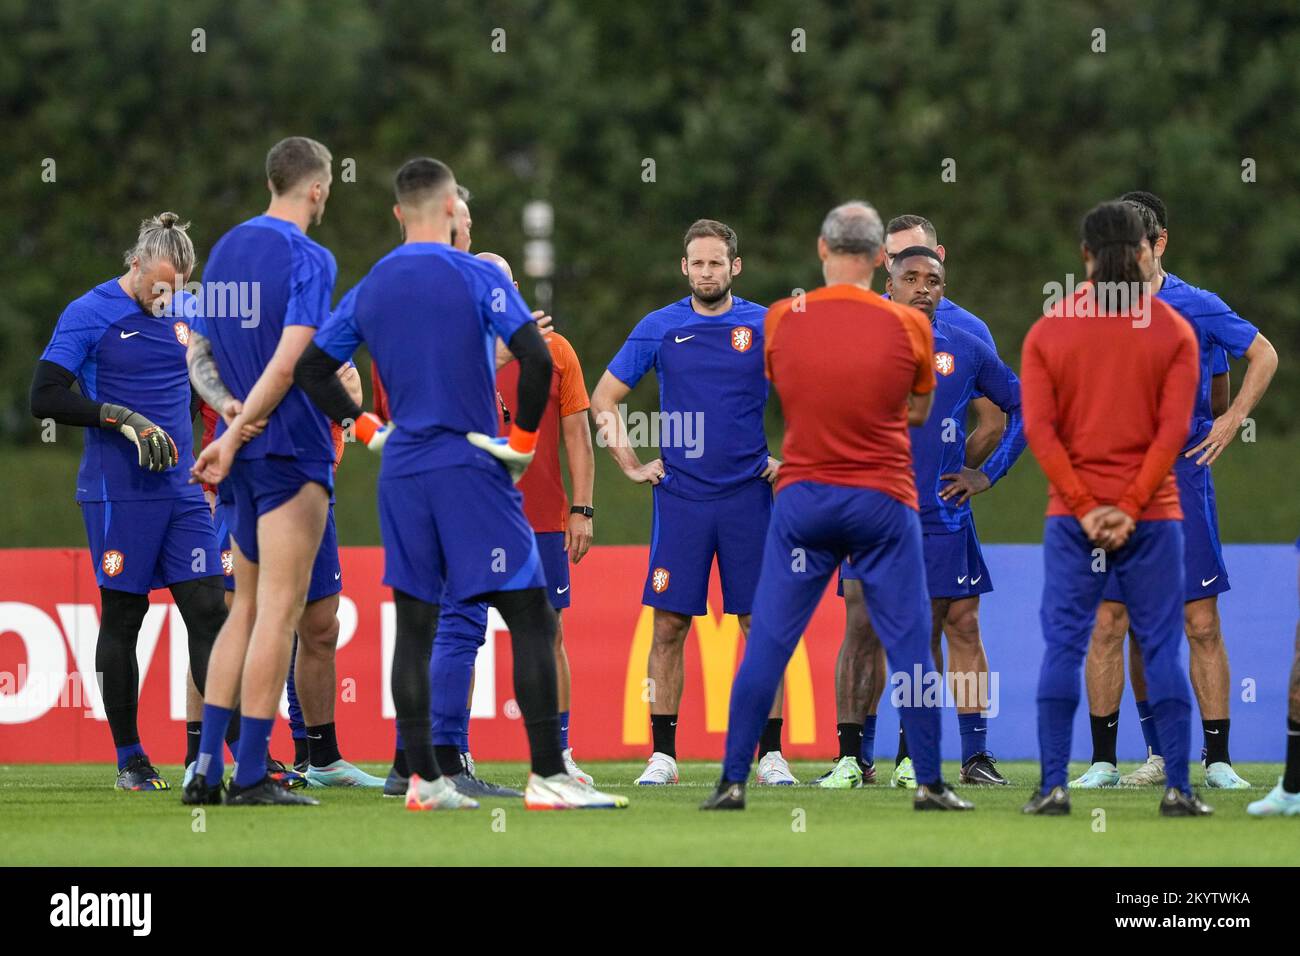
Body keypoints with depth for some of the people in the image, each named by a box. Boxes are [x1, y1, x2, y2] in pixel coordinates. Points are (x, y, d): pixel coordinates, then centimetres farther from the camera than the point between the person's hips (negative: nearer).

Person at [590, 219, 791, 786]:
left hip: (748, 496, 0)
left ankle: (771, 754, 4)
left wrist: (791, 459, 5)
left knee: (760, 625, -1)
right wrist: (632, 466, 6)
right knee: (669, 626, -1)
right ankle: (663, 755, 4)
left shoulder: (766, 326, 2)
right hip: (680, 498, 1)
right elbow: (603, 398, 12)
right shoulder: (660, 328, 4)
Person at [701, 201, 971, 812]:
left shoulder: (780, 320, -2)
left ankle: (733, 781, 4)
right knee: (909, 647, 5)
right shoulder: (908, 326, -5)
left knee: (766, 646, 4)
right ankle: (930, 784, 5)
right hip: (882, 503, -1)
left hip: (802, 499, 1)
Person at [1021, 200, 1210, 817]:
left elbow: (1039, 430, -6)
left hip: (1072, 513, 1)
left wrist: (1085, 508, -7)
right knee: (1162, 647, 4)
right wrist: (1130, 508, -9)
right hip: (1152, 513, 0)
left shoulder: (1047, 332, 1)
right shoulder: (1173, 331, 0)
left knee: (1062, 645, 3)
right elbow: (1173, 430, -8)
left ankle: (1054, 787, -1)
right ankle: (1177, 788, 2)